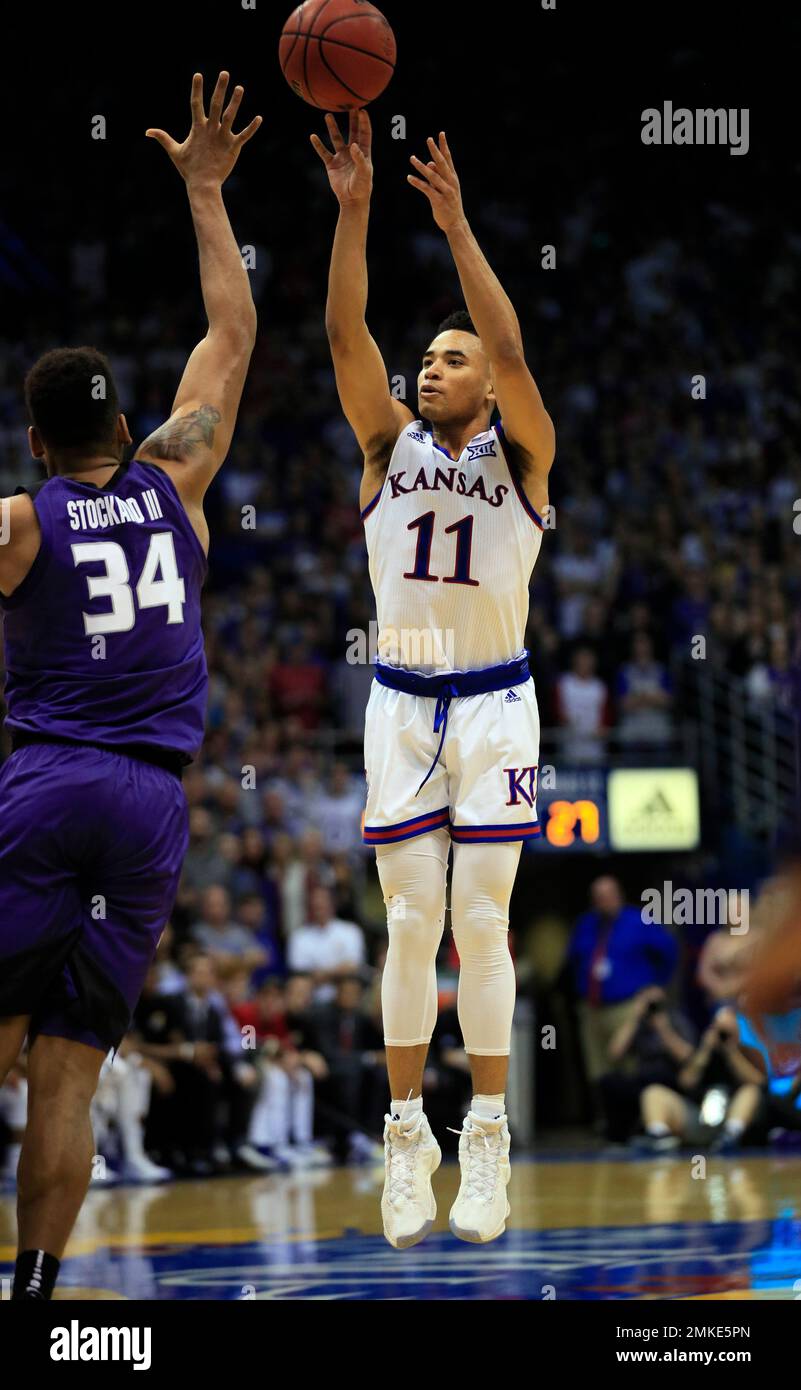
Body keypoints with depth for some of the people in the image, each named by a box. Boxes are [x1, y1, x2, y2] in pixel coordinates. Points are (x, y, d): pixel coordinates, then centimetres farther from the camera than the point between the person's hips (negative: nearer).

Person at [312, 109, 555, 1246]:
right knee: (411, 923, 2)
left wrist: (457, 226, -27)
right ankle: (407, 1132, 8)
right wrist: (354, 207, -19)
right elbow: (346, 332, -7)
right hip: (400, 701, 2)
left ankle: (489, 1137, 3)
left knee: (482, 921, -3)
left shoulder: (520, 453, -1)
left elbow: (513, 353, -19)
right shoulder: (390, 444, 6)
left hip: (495, 702, -2)